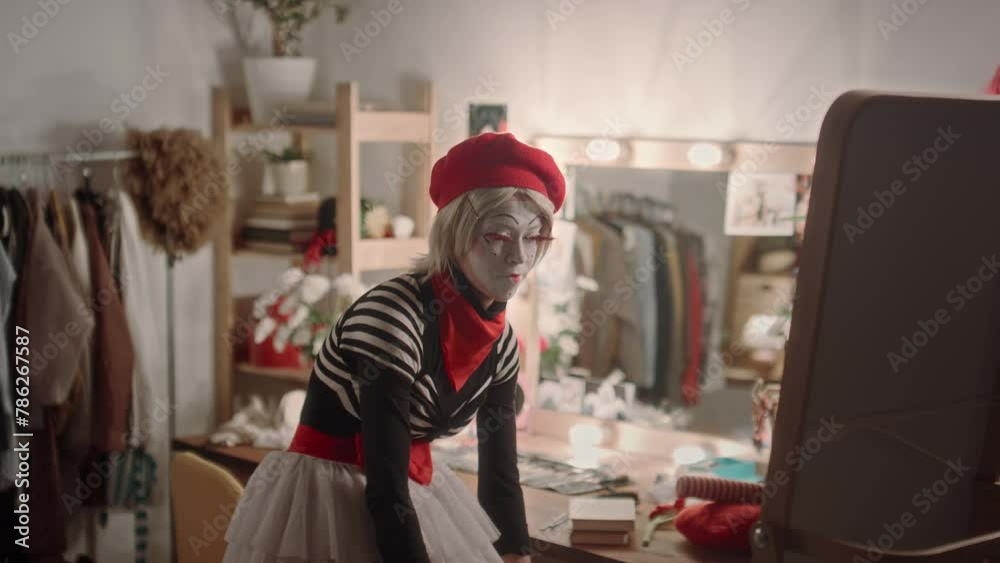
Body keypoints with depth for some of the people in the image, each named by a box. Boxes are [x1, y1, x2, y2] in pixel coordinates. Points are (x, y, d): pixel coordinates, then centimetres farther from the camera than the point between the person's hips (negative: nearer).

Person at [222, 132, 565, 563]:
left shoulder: (500, 342, -3)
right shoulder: (391, 316, -25)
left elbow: (500, 475, 2)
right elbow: (383, 491, -27)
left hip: (416, 495, 7)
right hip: (326, 499, -7)